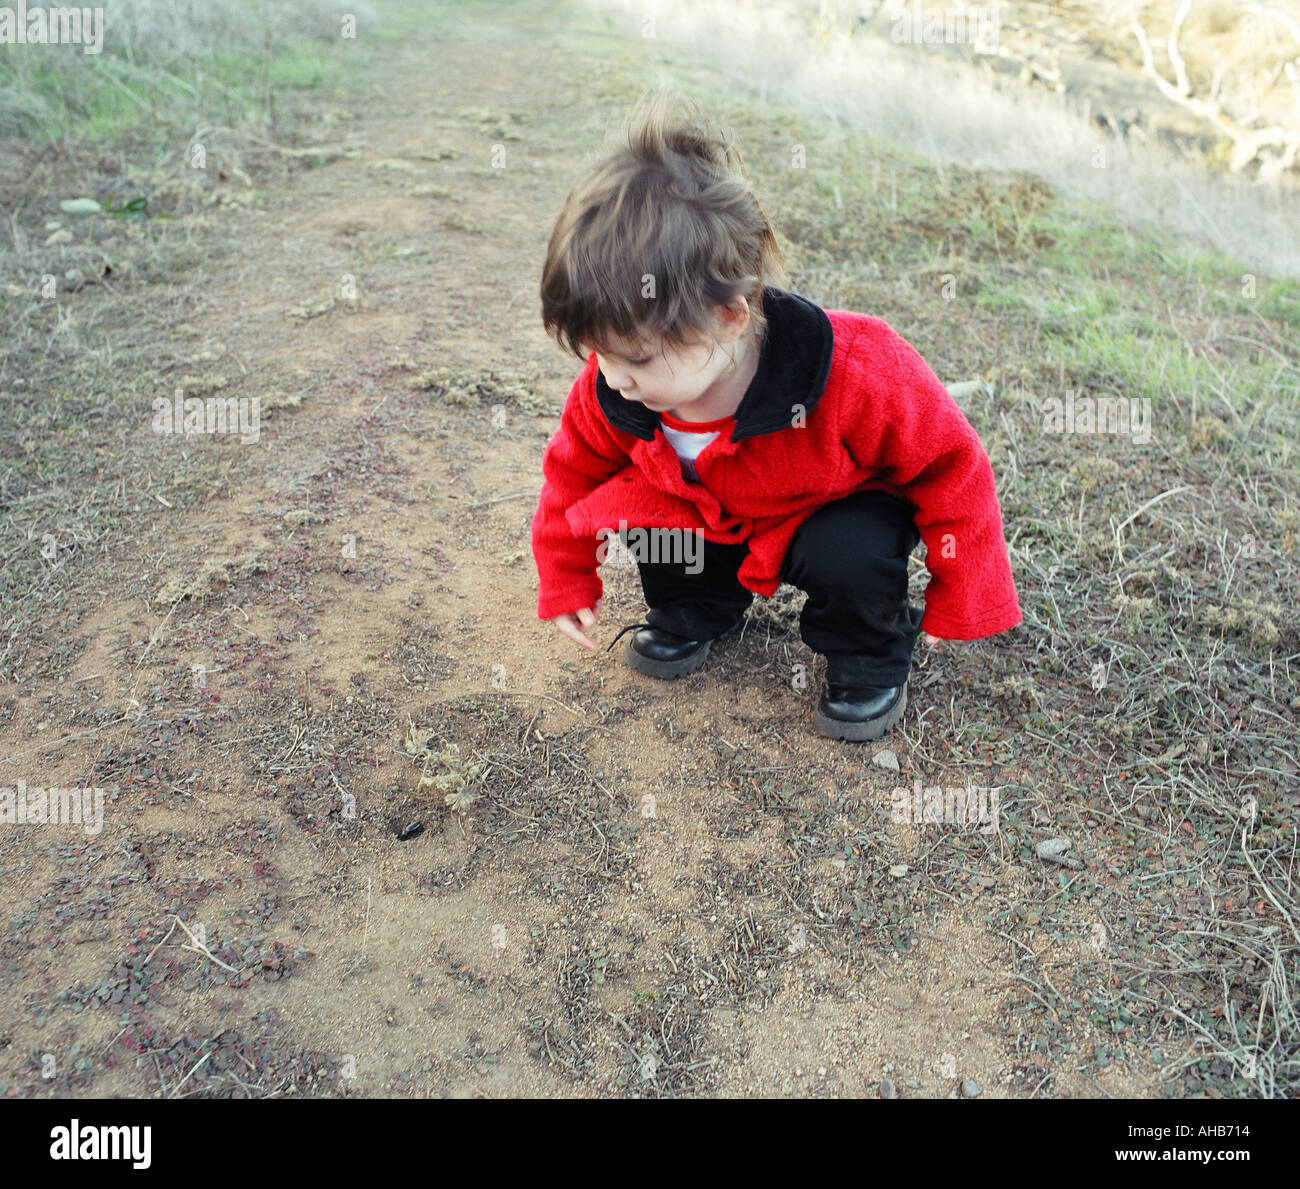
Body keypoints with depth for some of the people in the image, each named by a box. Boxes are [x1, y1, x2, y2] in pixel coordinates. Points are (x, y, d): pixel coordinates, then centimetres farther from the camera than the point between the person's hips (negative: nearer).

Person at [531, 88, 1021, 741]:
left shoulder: (854, 378, -39)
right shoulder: (615, 391, -25)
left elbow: (949, 464, -22)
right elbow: (576, 471, -2)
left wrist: (958, 604, -14)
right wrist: (566, 581, 8)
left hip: (842, 508, -4)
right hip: (711, 520, 5)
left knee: (847, 555, -33)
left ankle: (870, 660, 1)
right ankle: (694, 613, 16)